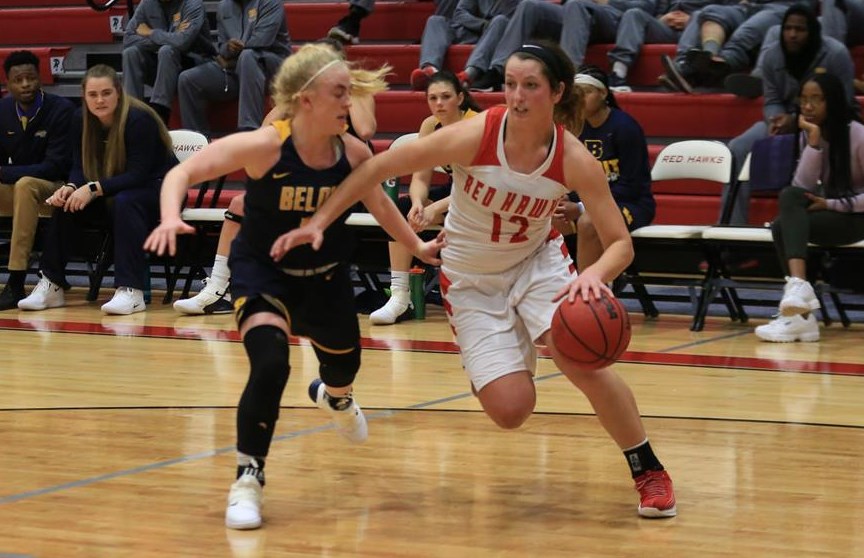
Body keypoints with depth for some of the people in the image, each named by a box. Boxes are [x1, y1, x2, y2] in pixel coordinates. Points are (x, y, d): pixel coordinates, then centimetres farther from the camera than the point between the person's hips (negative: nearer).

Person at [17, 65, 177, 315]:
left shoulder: (139, 120, -24)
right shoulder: (81, 121, -5)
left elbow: (138, 175, -27)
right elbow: (80, 167, -3)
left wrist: (94, 189, -36)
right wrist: (71, 188, -26)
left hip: (157, 188, -6)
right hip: (111, 194, 6)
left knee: (125, 202, -37)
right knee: (66, 202, -16)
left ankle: (131, 290, -40)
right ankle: (51, 285, -10)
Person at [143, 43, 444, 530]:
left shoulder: (353, 152, -16)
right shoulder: (264, 147, -28)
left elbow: (377, 201, 6)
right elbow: (185, 171, -27)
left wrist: (416, 245, 9)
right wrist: (171, 218, -45)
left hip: (327, 275, 5)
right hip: (264, 271, -4)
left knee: (344, 364, 23)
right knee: (270, 365, -27)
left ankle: (334, 397, 65)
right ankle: (249, 477, -8)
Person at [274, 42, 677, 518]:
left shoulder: (575, 161, -21)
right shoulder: (474, 136, -26)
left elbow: (620, 243, -17)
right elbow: (378, 167, -18)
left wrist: (594, 275, -40)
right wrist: (318, 222, -21)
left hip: (538, 262, 1)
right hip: (472, 281, 0)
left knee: (582, 362, -26)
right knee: (510, 411, -11)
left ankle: (649, 471, -3)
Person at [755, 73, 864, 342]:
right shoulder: (808, 134, 4)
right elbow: (801, 188, -9)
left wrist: (831, 204, -19)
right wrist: (813, 143, -18)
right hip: (826, 213, 6)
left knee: (791, 199, -28)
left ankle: (798, 287, -41)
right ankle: (801, 315, -37)